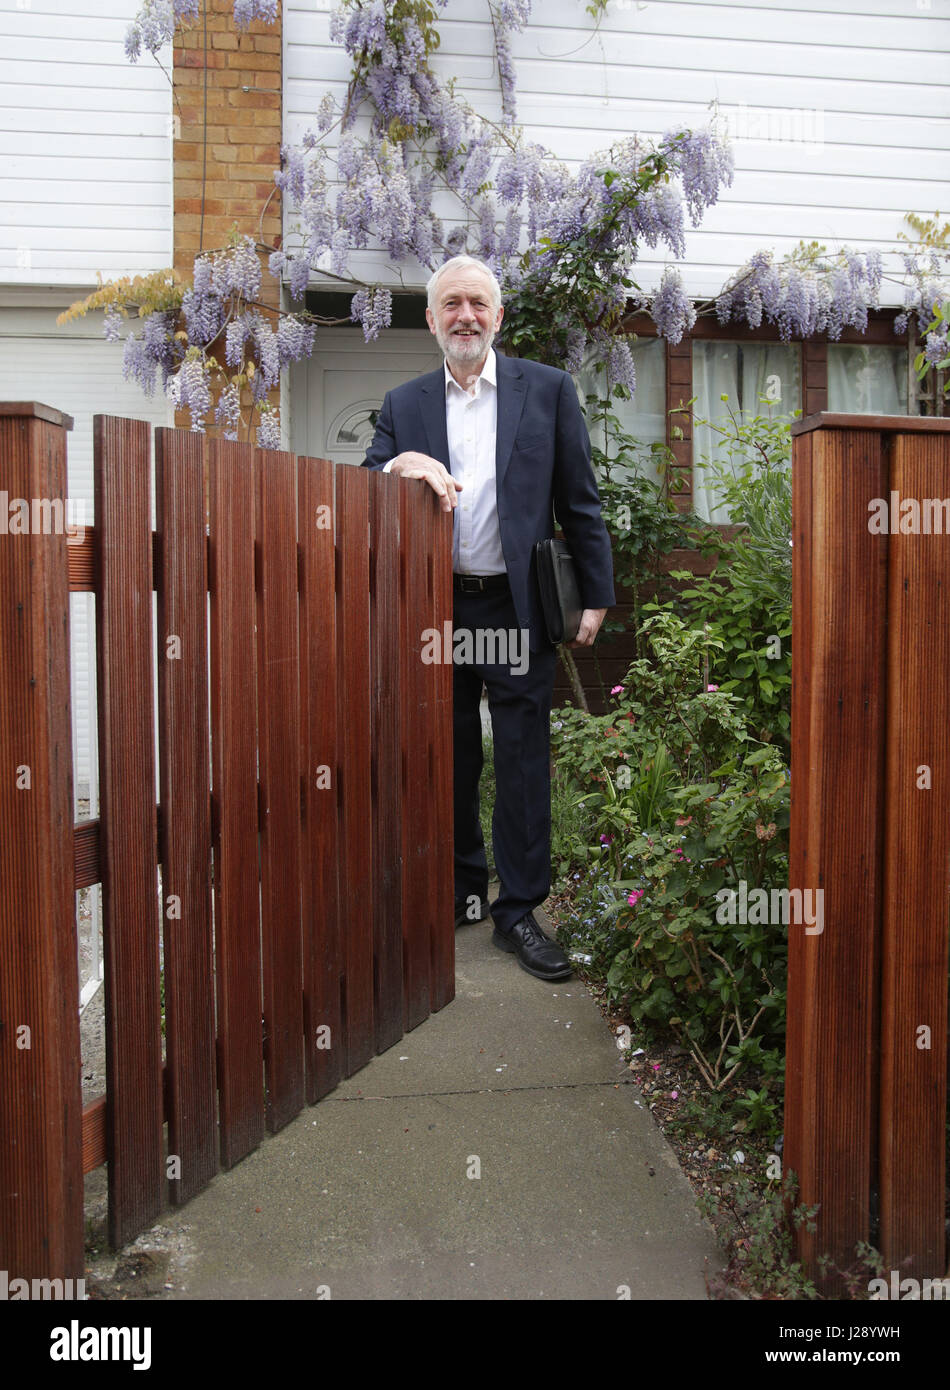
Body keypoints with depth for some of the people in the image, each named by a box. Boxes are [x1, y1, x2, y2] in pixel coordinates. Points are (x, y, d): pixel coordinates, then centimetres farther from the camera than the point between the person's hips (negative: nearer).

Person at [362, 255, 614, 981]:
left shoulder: (548, 390, 5)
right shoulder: (404, 405, 11)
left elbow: (581, 501, 4)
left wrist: (596, 595, -1)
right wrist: (398, 467, -16)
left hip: (518, 610, -2)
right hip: (438, 609, 2)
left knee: (523, 764, 1)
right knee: (450, 762, 12)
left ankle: (519, 910, 13)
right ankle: (462, 889, 29)